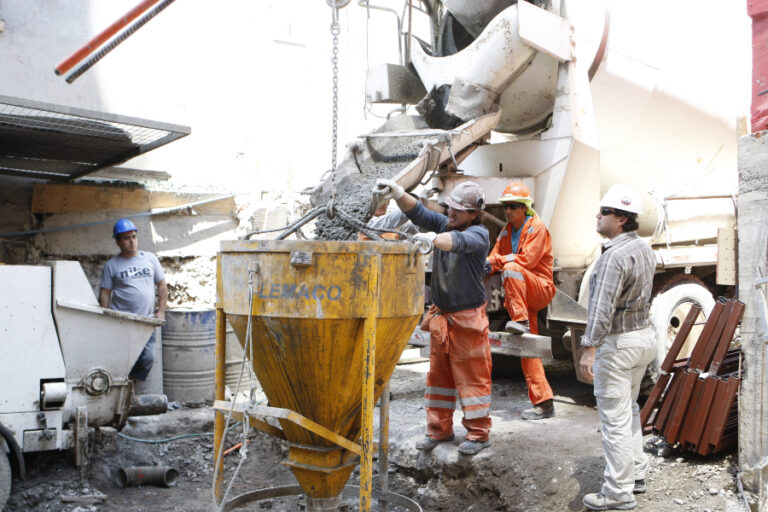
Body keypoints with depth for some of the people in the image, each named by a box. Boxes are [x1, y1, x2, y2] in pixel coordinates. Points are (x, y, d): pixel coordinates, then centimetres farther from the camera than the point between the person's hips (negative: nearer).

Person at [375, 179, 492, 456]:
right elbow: (418, 212, -3)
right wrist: (399, 194, -22)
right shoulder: (443, 224, 8)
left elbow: (459, 242, -33)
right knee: (438, 373, 12)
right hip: (440, 315, 7)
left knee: (472, 375, 0)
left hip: (468, 318, -6)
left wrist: (434, 238, -51)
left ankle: (478, 433, 11)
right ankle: (439, 429, 23)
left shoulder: (478, 234, -11)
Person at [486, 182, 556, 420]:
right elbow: (494, 256, 11)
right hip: (520, 295, 7)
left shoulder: (537, 228, -7)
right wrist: (488, 265, -12)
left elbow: (527, 259, -19)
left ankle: (521, 320, -31)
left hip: (540, 289, -7)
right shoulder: (506, 232, 16)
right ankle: (543, 402, 4)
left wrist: (497, 261, -20)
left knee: (511, 268, -33)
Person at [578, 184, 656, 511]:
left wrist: (589, 349, -29)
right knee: (629, 409, 23)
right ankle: (635, 473, 33)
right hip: (644, 334, 10)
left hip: (617, 343, -10)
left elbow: (603, 308, -28)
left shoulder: (615, 256, -23)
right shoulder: (644, 250, 8)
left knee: (615, 418, -2)